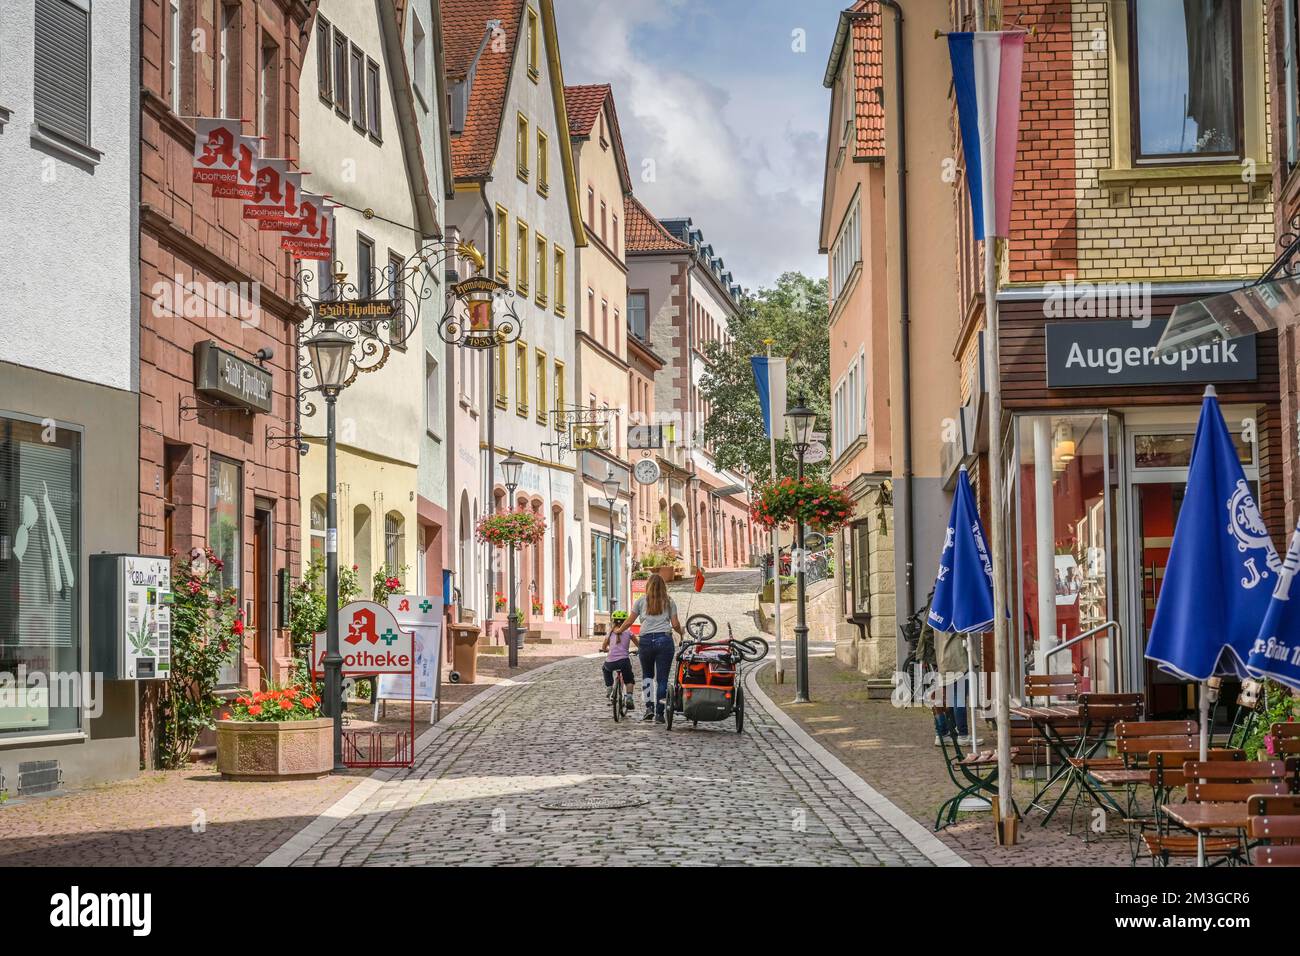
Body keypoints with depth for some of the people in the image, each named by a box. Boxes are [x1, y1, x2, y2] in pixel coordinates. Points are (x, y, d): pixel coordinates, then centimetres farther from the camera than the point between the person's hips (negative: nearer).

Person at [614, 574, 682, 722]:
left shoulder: (641, 601, 9)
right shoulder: (669, 602, 10)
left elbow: (629, 622, 9)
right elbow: (675, 625, 6)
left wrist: (617, 631, 25)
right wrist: (681, 632, 27)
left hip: (646, 640, 0)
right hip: (665, 640, 0)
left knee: (647, 675, 18)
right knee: (662, 678, 1)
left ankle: (649, 707, 4)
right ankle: (659, 713, -1)